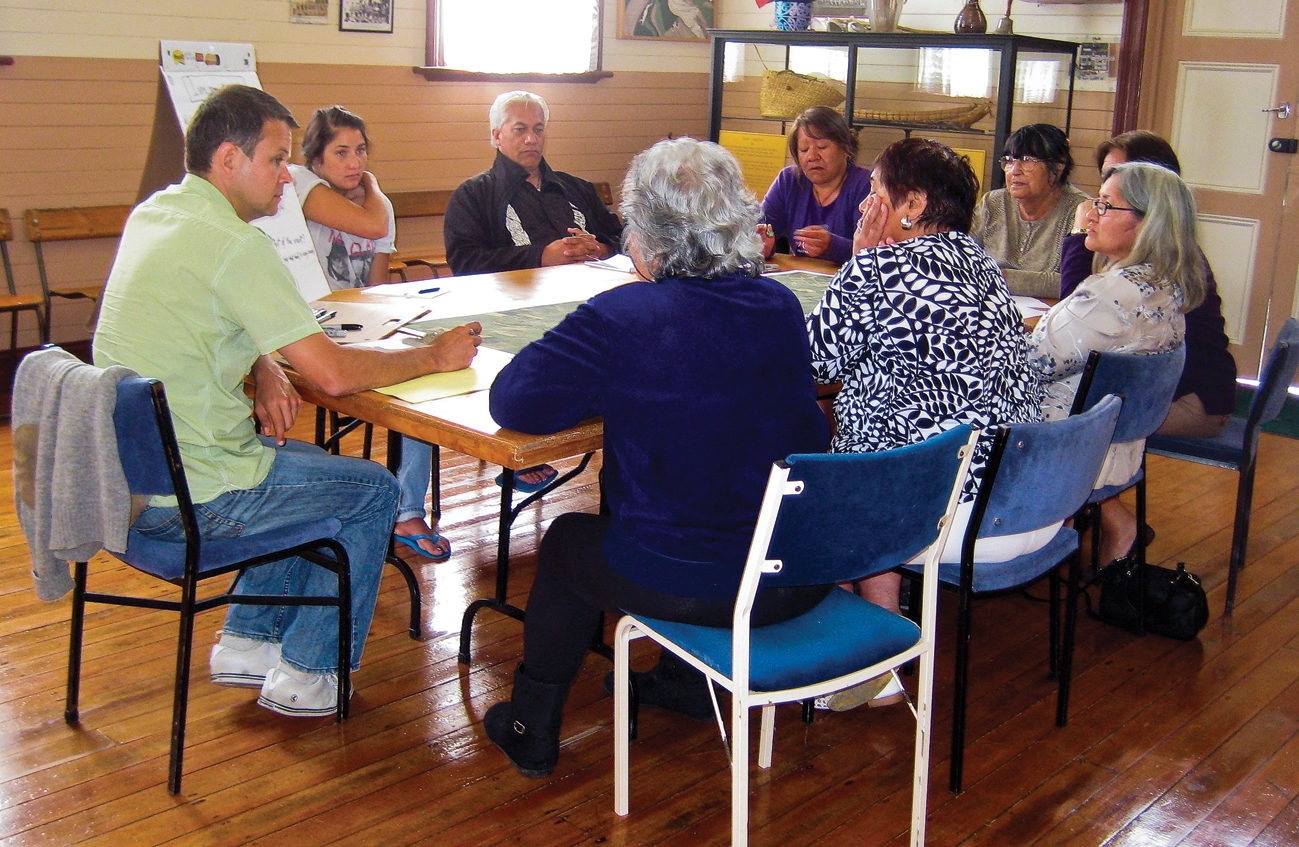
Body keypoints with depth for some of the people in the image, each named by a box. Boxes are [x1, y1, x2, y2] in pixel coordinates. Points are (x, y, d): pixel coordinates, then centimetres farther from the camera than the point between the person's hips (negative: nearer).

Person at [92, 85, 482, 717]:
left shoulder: (152, 213, 7)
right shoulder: (233, 243, -22)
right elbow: (333, 374, -23)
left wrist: (264, 369, 1)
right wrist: (435, 357, -8)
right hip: (184, 501, -9)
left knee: (309, 463, 28)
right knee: (372, 489, 7)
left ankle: (247, 641, 32)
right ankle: (305, 674, 16)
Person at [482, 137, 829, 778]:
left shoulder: (620, 318, -18)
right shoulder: (780, 305, 0)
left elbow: (511, 401, -13)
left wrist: (606, 385, 2)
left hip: (682, 586, -5)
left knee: (567, 540, 24)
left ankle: (533, 728, 38)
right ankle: (685, 682, 54)